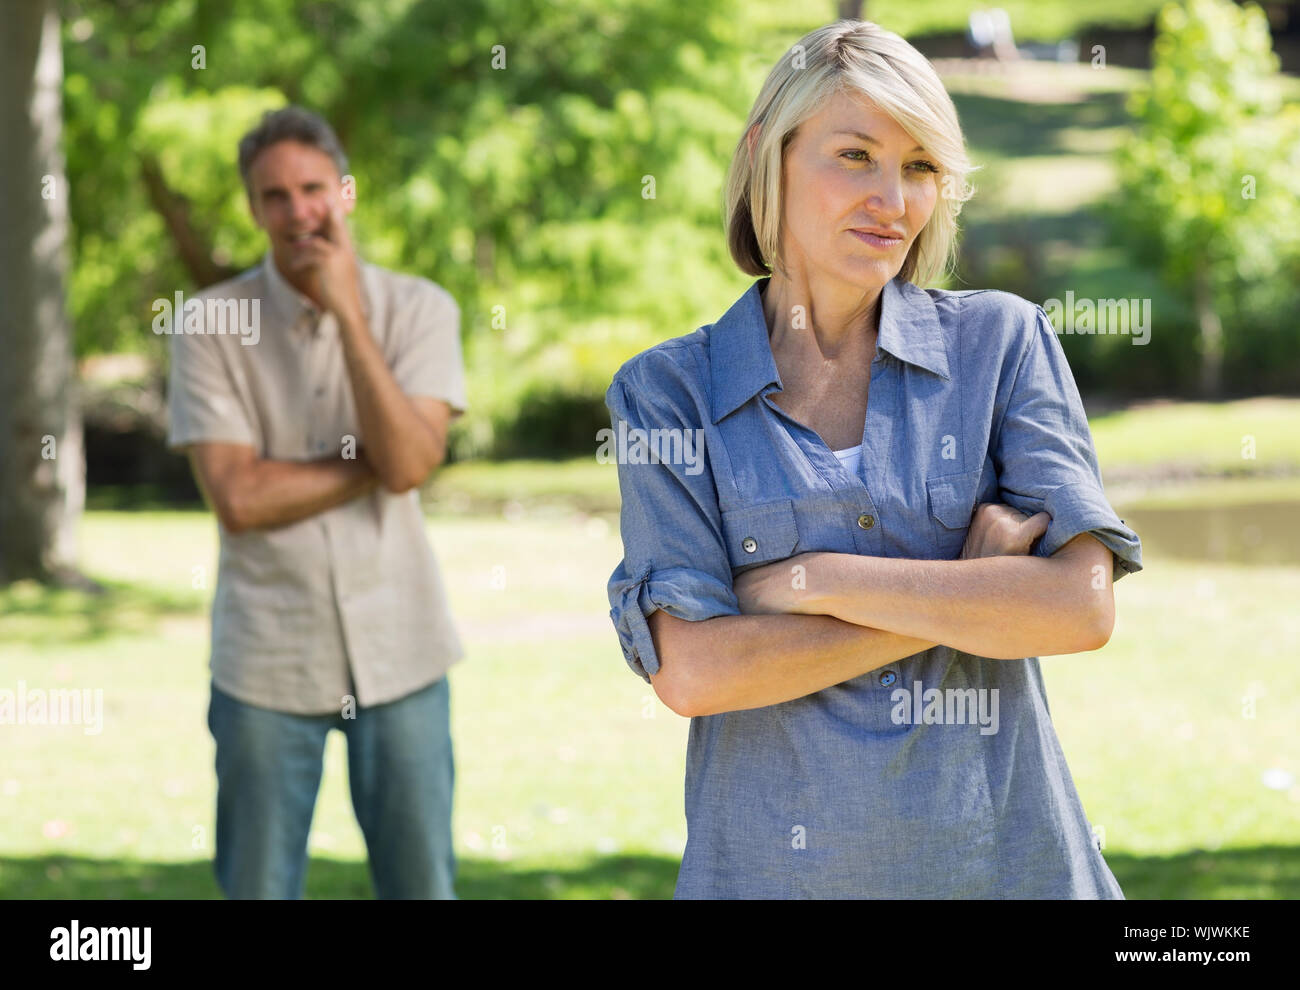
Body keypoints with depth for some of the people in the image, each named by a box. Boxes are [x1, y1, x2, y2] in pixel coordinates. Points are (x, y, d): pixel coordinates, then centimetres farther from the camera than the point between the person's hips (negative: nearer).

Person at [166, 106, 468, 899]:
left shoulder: (419, 309, -1)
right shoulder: (210, 325, -4)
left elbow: (410, 462, -16)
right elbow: (239, 498, -13)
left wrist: (349, 314, -16)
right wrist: (374, 463, -11)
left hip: (398, 647, 1)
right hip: (267, 656, -1)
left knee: (422, 882, 8)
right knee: (258, 887, 7)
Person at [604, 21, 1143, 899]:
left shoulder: (1002, 341, 0)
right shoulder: (667, 392, -2)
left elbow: (1083, 607, -11)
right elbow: (693, 670, -12)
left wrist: (813, 580, -13)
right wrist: (974, 594, -13)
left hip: (1001, 851, 1)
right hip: (777, 859, 0)